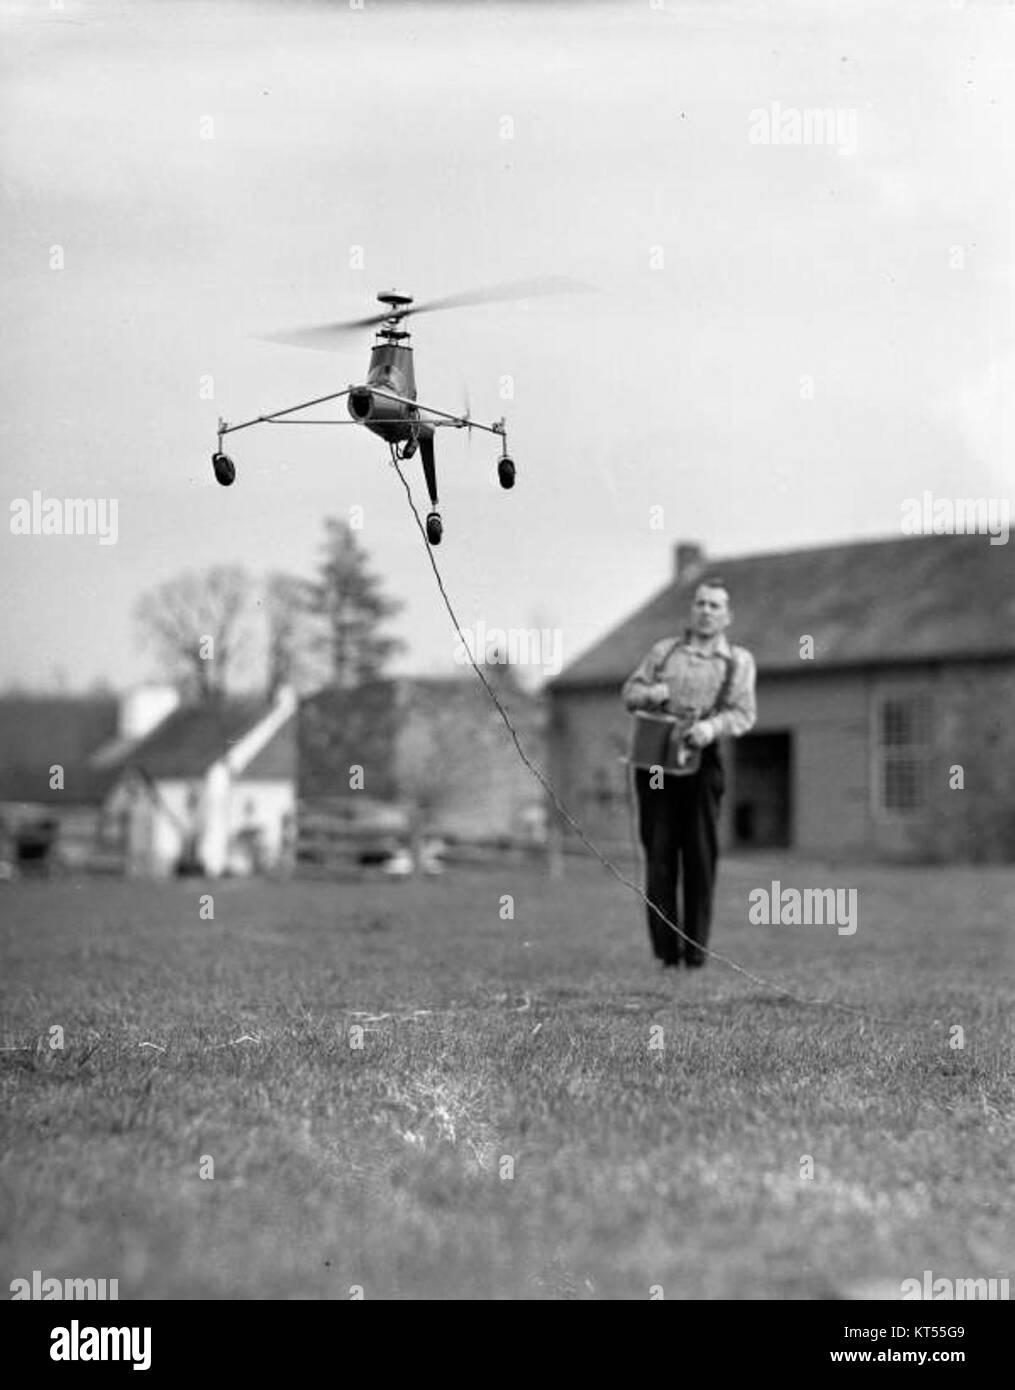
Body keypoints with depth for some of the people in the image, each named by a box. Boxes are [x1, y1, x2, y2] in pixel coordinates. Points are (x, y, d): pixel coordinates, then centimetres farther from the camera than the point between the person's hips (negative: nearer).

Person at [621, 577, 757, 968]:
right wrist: (648, 693, -8)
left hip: (701, 762, -1)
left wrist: (712, 727, -22)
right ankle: (666, 948, 2)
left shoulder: (738, 660, 10)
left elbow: (743, 713, -2)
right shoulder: (664, 650, 17)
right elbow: (629, 691, 16)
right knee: (658, 855, -2)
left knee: (700, 857, -2)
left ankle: (696, 949, 5)